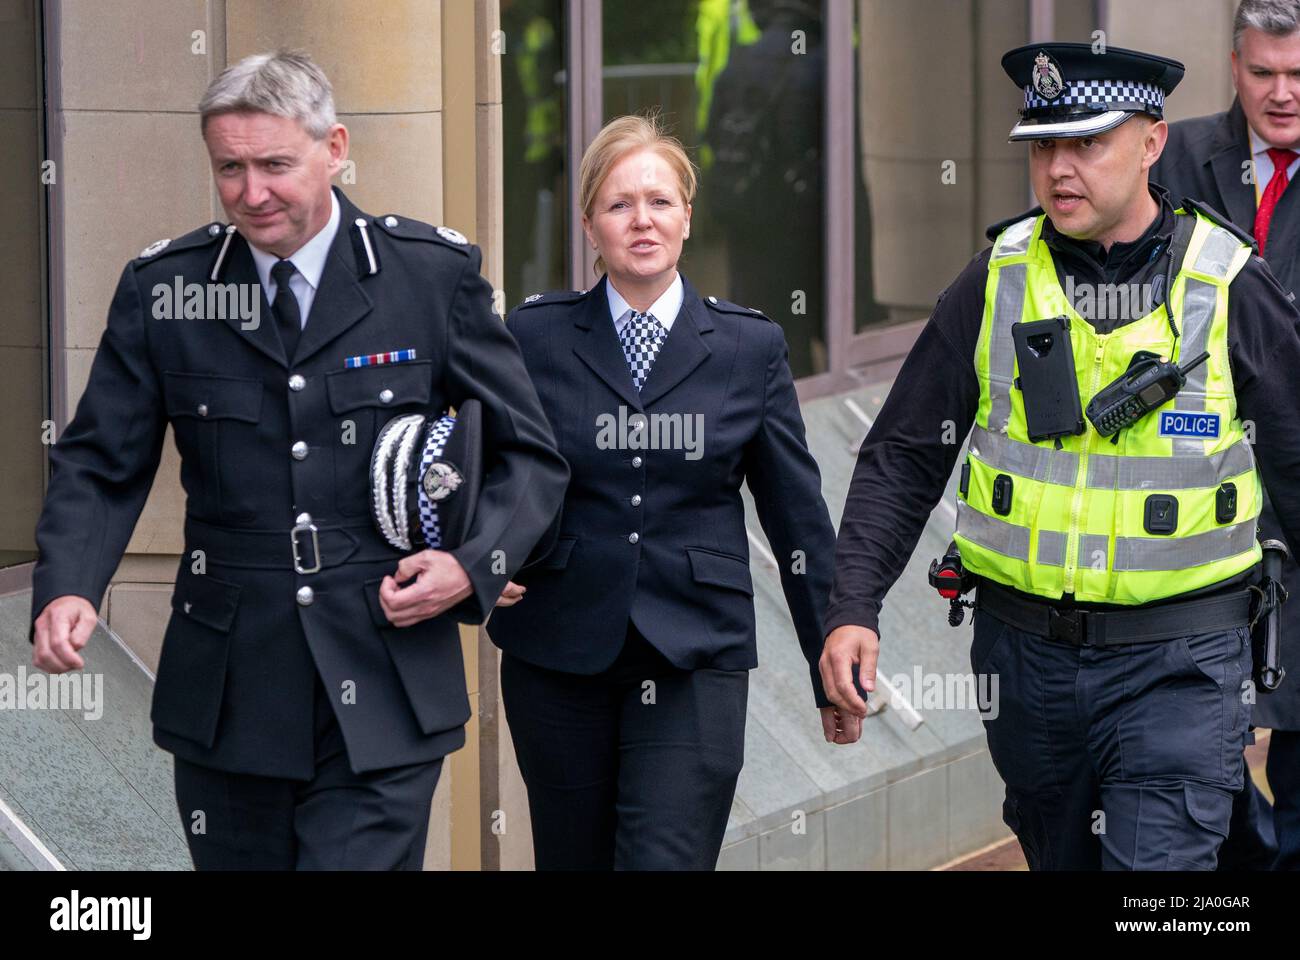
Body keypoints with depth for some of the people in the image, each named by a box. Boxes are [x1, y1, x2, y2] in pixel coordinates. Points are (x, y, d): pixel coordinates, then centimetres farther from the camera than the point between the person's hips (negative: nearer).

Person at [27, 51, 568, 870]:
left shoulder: (437, 273, -1)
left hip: (380, 700, -2)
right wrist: (67, 589, -13)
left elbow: (530, 457, 6)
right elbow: (101, 465, 6)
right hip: (227, 699, 2)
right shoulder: (162, 288, 3)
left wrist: (473, 566, -11)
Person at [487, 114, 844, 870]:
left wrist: (835, 664, 9)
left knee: (667, 860, -13)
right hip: (561, 652, 1)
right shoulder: (535, 337, 3)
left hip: (695, 658, -1)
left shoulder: (751, 347, 4)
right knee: (574, 860, 8)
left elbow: (797, 515, 7)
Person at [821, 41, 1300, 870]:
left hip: (1179, 665, -3)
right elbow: (903, 460, 5)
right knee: (1061, 859, 16)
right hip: (1027, 651, 3)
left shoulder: (1232, 288, -4)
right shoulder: (997, 283, 2)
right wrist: (853, 609, -7)